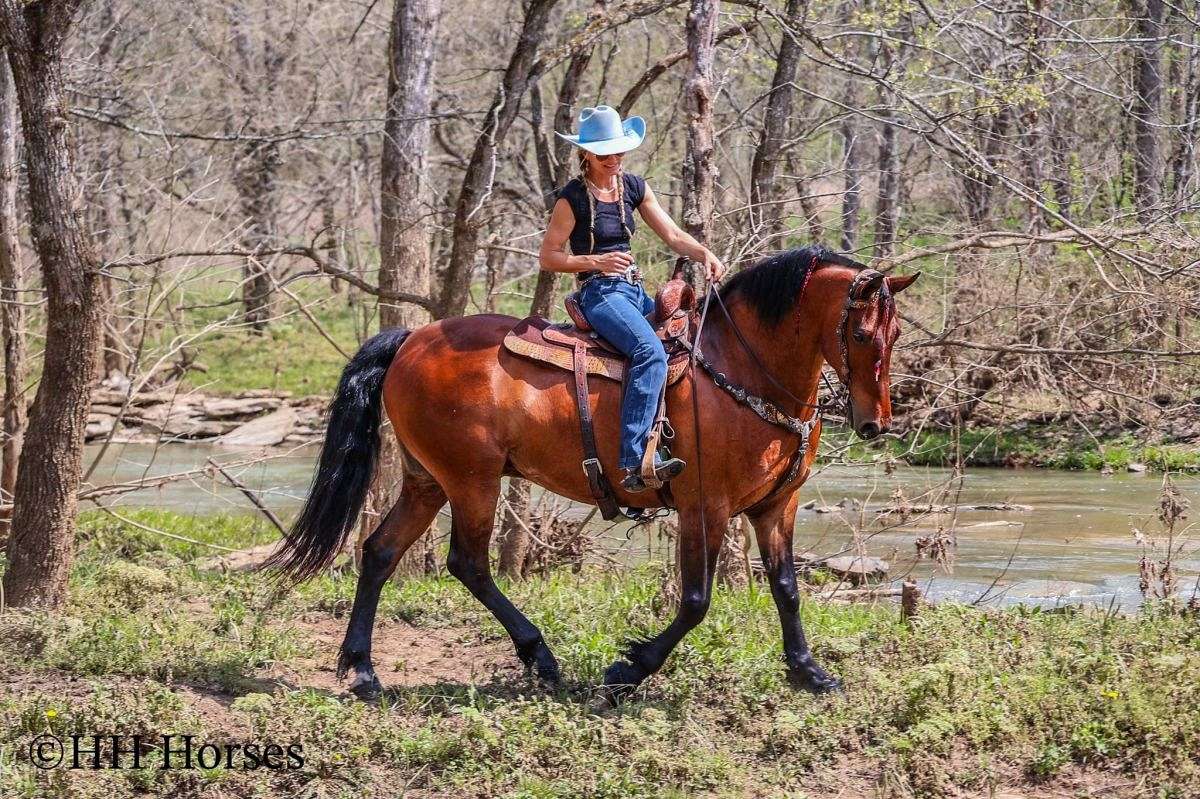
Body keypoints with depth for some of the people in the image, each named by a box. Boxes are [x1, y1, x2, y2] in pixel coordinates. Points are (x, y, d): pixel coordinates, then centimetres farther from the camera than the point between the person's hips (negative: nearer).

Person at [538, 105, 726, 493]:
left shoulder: (633, 187, 12)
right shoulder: (573, 198, -5)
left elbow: (672, 235, 11)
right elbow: (548, 257, -3)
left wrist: (705, 255, -7)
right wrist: (597, 261, -16)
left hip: (634, 290, 8)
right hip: (600, 294, -8)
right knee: (650, 351, -31)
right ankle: (635, 460, -40)